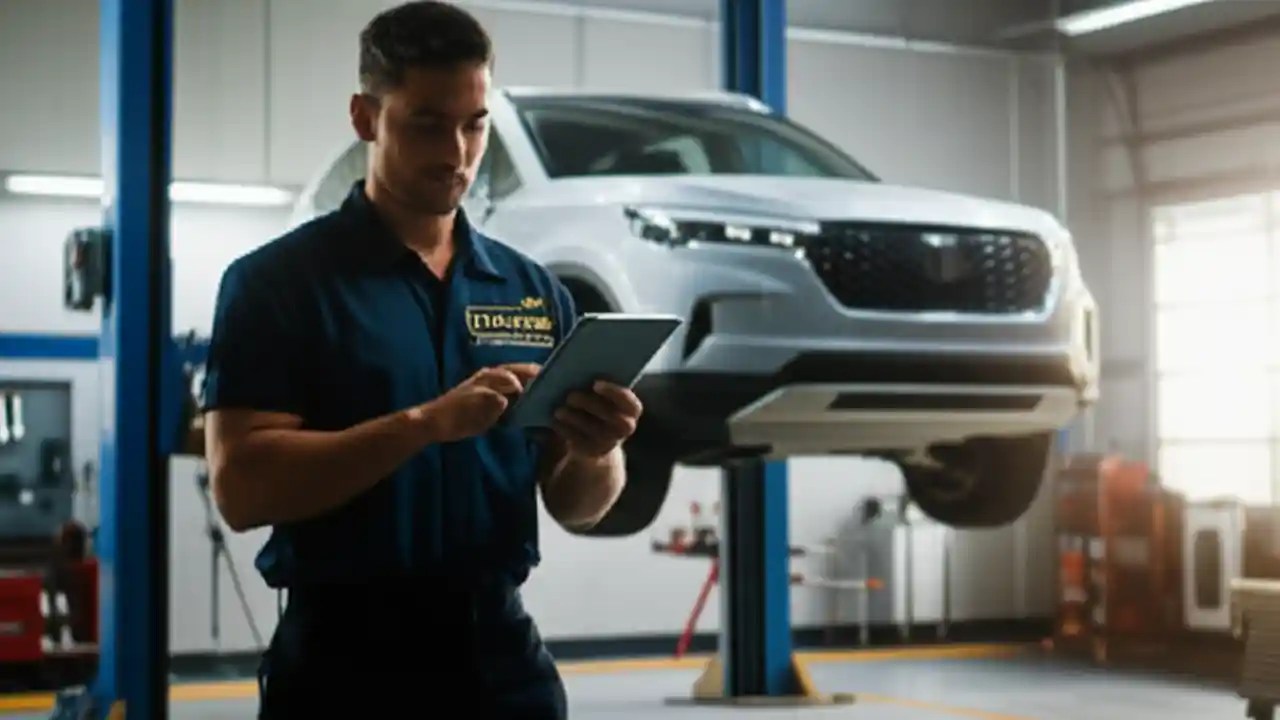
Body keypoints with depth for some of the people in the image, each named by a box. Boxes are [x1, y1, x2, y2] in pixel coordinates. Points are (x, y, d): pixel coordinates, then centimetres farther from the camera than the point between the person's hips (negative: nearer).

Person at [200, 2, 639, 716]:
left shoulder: (534, 291, 6)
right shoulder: (280, 280, -6)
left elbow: (576, 506, 8)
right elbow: (241, 485, -15)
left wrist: (596, 453, -14)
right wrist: (427, 423, -25)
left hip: (506, 655, 4)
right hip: (348, 662, -4)